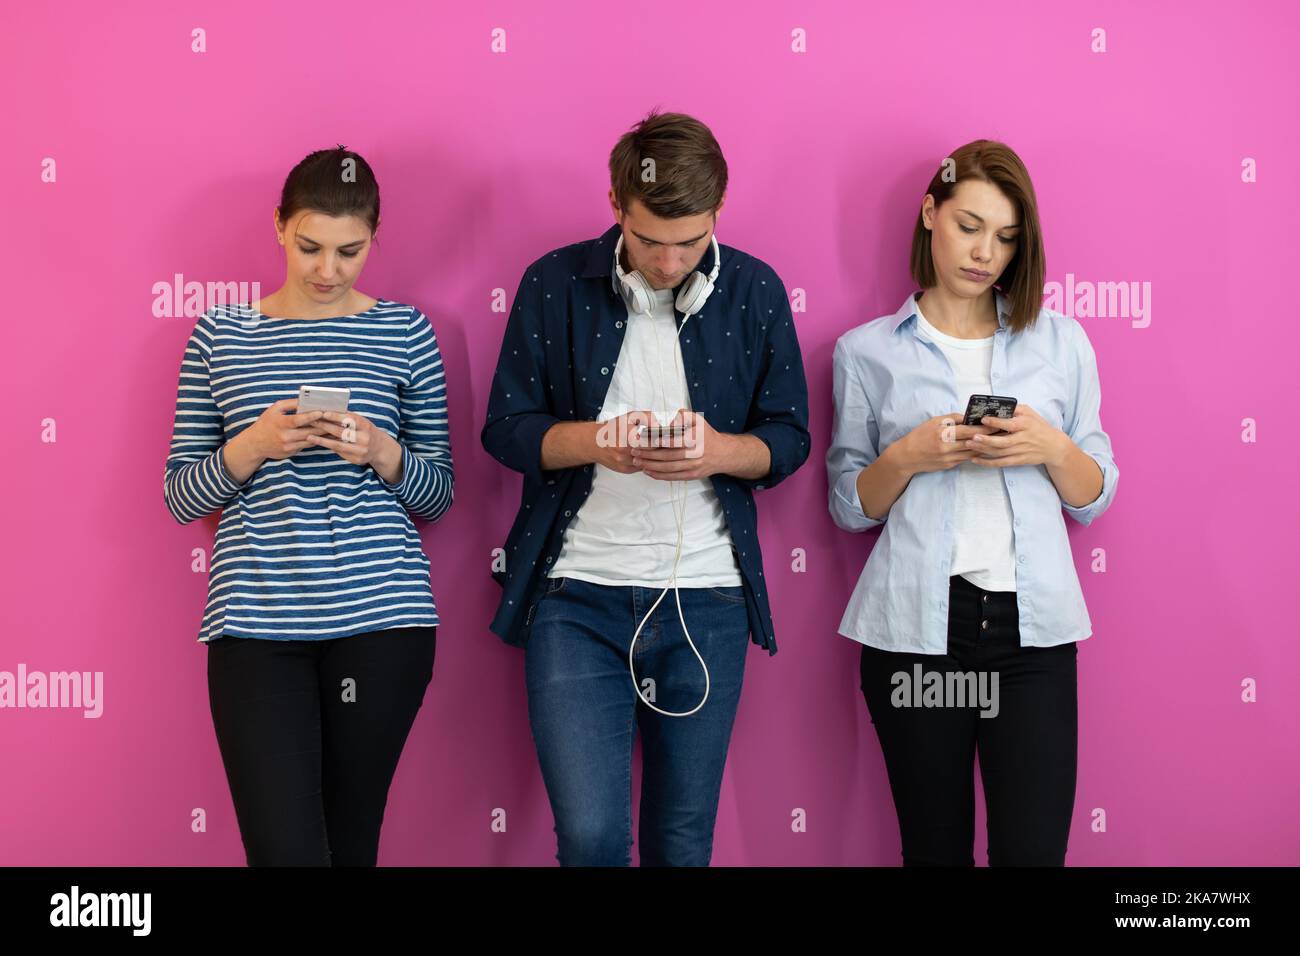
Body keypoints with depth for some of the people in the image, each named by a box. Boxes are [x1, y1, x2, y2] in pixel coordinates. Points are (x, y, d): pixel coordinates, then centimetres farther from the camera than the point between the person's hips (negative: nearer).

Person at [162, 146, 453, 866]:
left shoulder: (405, 332, 6)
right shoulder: (220, 335, 8)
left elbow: (438, 494, 9)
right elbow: (180, 496, 7)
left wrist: (381, 451, -11)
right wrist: (254, 444, -11)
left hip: (382, 617, 0)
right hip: (255, 623, 0)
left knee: (351, 842, 9)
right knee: (284, 848, -7)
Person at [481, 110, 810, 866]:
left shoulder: (755, 292, 2)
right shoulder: (554, 284, -1)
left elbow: (789, 438, 6)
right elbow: (506, 428, 1)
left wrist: (720, 451, -16)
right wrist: (594, 441, -19)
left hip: (706, 597, 2)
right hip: (576, 593, -1)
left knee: (683, 839, 11)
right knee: (589, 835, -6)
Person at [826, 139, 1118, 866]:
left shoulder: (1062, 342, 11)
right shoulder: (867, 352, 6)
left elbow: (1094, 499, 12)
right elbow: (851, 508, 8)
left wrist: (1052, 449, -8)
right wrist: (908, 458, -10)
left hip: (1032, 625, 1)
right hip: (914, 628, -1)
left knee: (1034, 848, -5)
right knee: (935, 849, 7)